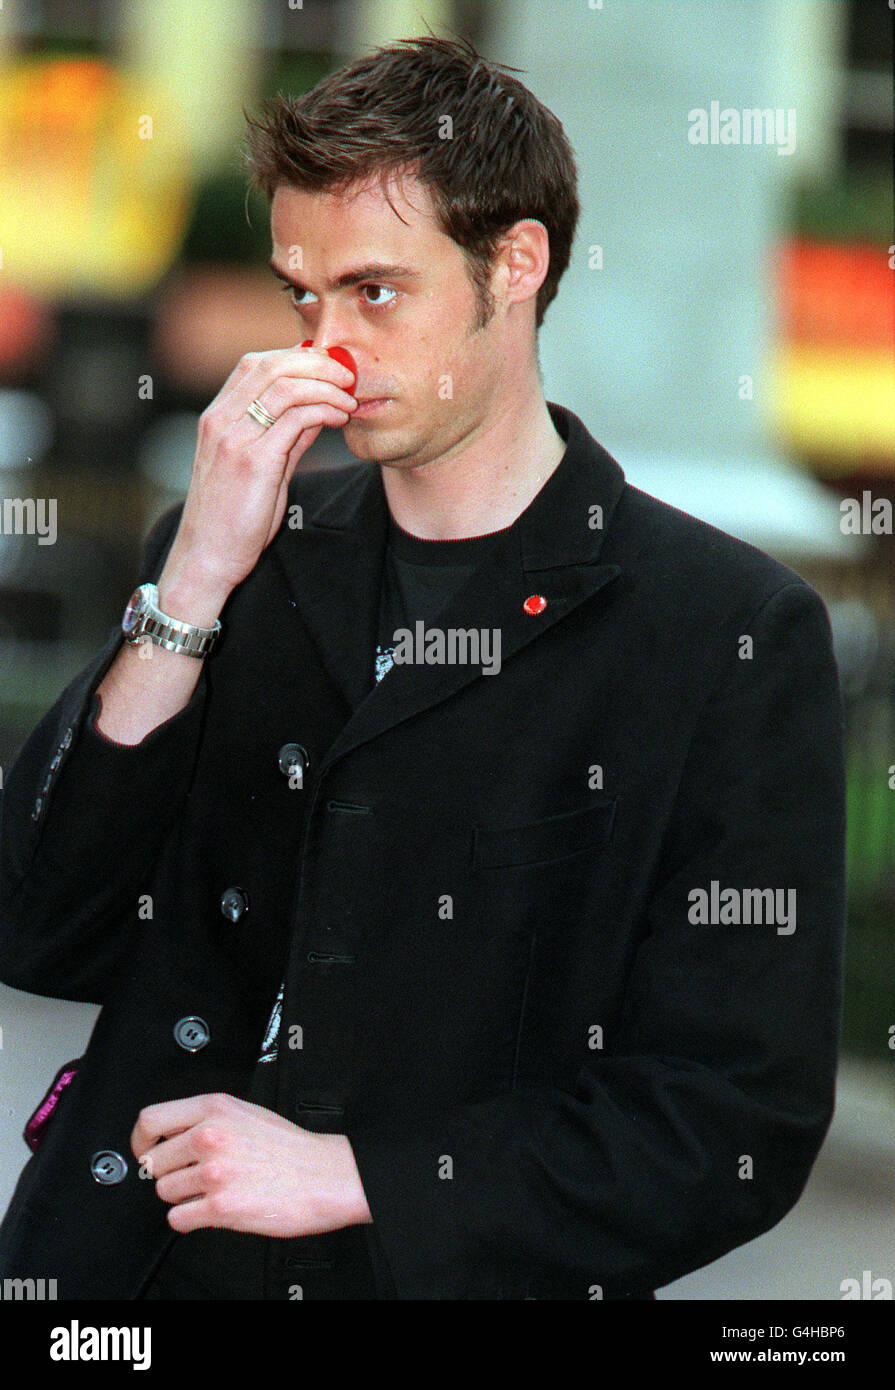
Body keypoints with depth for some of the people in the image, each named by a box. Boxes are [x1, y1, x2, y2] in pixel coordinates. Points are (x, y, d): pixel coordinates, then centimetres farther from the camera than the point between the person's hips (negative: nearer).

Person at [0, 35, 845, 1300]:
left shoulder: (730, 635, -3)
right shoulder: (243, 555, 10)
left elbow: (740, 1122, -6)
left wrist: (349, 1176, -9)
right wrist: (192, 584, -6)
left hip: (453, 1278, -2)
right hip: (137, 1261, 3)